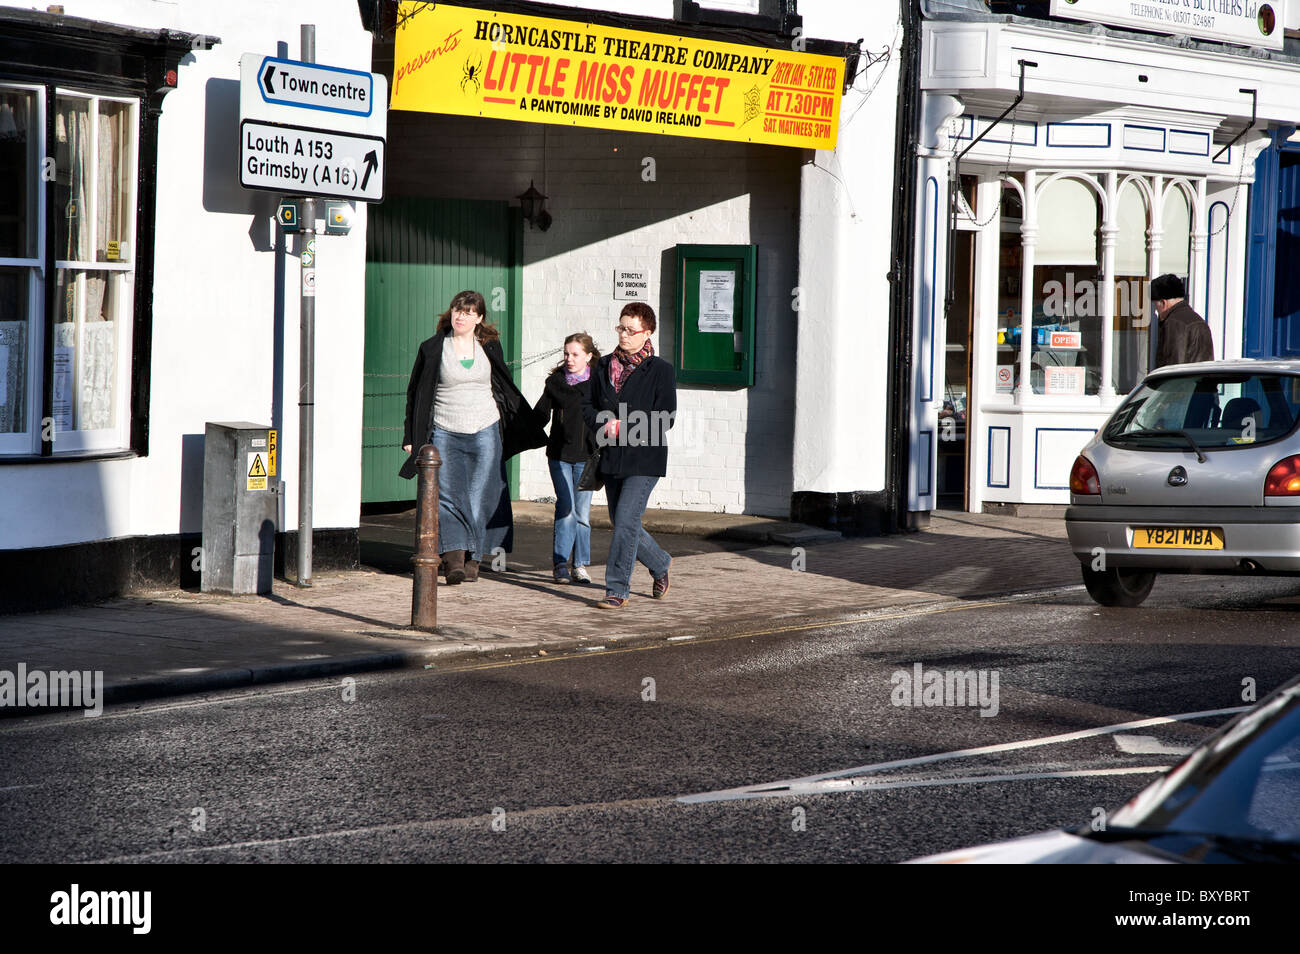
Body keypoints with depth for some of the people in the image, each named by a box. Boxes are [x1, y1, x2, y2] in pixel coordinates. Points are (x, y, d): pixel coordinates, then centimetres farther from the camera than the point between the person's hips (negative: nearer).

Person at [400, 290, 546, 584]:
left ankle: (473, 559, 10)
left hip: (485, 433, 1)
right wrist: (410, 437, 3)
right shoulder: (433, 349, 3)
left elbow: (507, 389, 18)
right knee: (448, 496, -11)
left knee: (480, 497, 1)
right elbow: (416, 394, 7)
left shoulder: (490, 347, 8)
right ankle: (453, 558, -17)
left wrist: (525, 427, 19)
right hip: (445, 434, -1)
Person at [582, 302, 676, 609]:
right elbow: (588, 405, 12)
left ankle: (617, 590, -10)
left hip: (644, 459, -6)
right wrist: (603, 425, -9)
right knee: (622, 523, 13)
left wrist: (624, 428, -15)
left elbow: (665, 419, -9)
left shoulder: (660, 370, -5)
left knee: (626, 521, -14)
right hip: (612, 457, 6)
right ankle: (660, 565, 37)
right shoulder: (605, 366, 10)